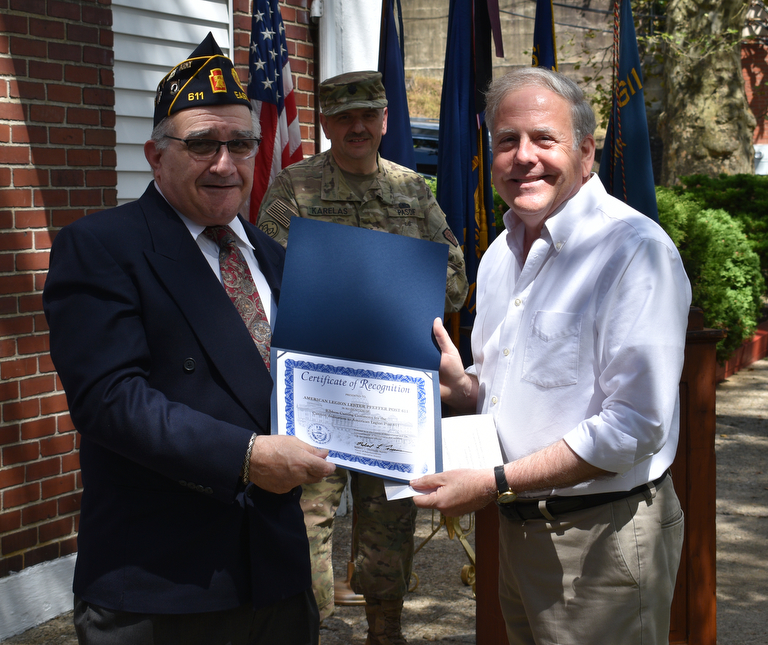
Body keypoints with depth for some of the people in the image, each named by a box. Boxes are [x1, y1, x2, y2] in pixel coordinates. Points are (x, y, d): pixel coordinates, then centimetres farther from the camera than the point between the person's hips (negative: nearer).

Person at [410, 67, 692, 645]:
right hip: (516, 528, 8)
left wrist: (496, 484, -22)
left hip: (600, 538, -7)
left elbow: (634, 427, -23)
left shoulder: (636, 250, -18)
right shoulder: (501, 254, 9)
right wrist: (460, 385, -4)